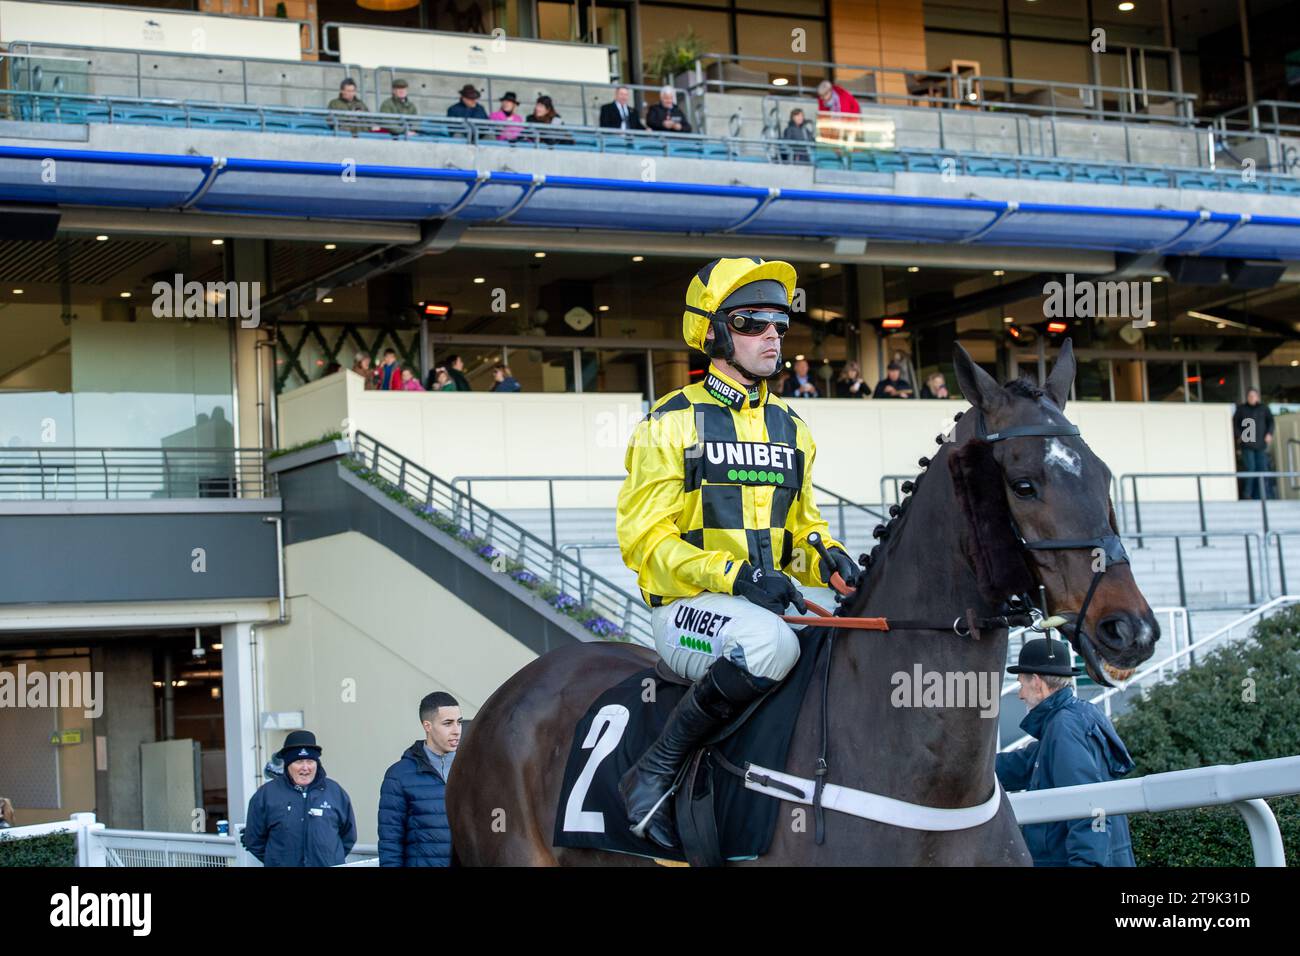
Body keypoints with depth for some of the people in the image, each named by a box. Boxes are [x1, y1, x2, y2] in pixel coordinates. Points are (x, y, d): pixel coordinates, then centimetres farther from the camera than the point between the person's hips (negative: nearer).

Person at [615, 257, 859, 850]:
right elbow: (644, 539, -10)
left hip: (768, 603, 6)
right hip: (685, 609, -6)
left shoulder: (790, 430, 17)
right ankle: (656, 772, -23)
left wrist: (827, 558, -1)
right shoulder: (673, 423, -3)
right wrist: (733, 576, -23)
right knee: (769, 643, -37)